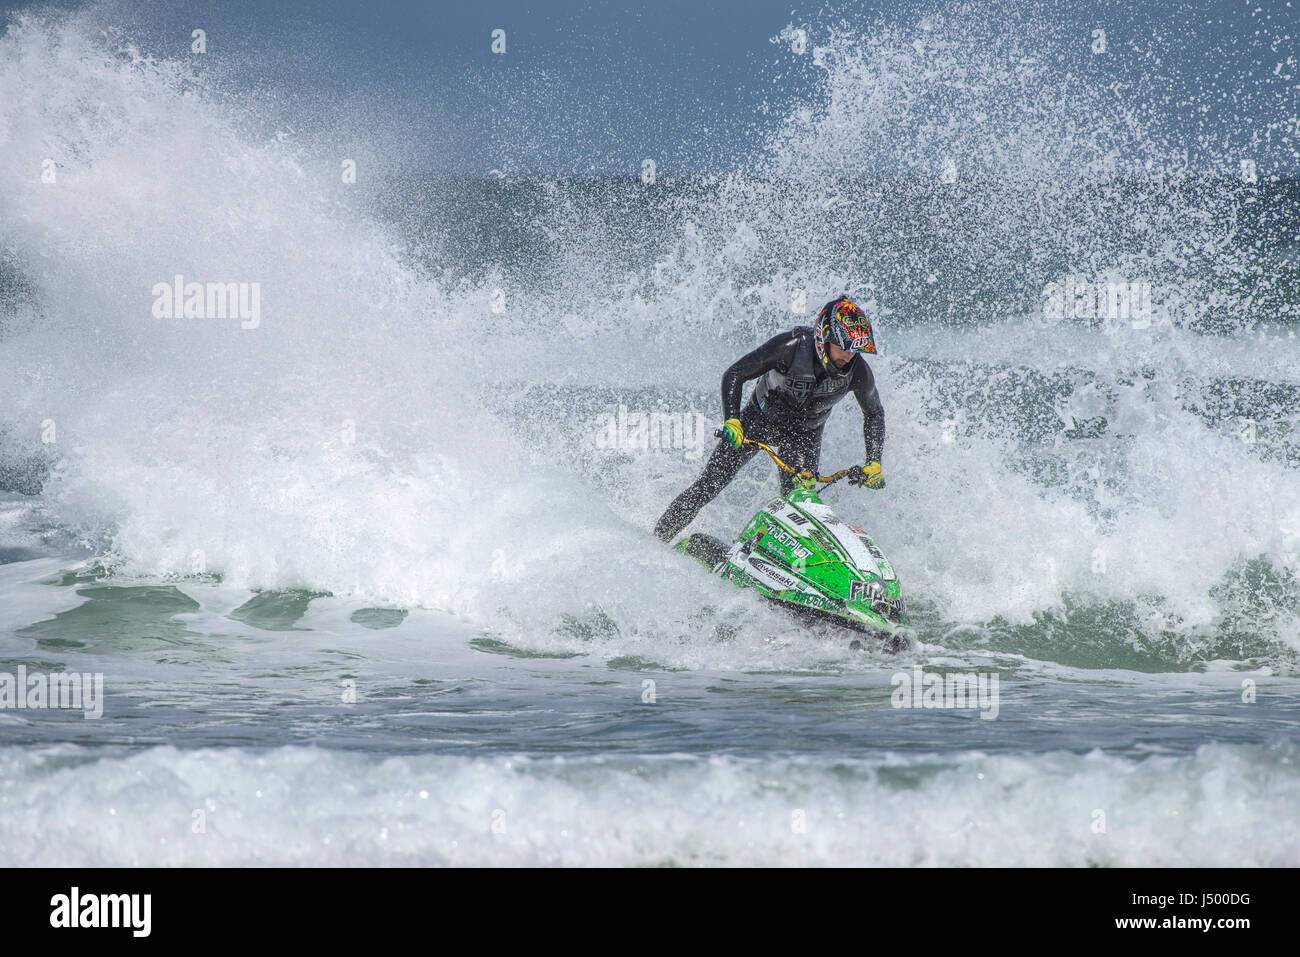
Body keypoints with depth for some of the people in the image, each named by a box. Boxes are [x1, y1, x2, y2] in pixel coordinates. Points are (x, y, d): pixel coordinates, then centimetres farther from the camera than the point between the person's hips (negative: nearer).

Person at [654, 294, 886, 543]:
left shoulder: (858, 371, -23)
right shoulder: (791, 346, -31)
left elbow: (874, 414, -2)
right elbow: (734, 374, -22)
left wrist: (873, 464, -11)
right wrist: (731, 420, -34)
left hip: (804, 433, 2)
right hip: (761, 417, -2)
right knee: (711, 484, -6)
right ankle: (658, 537, 7)